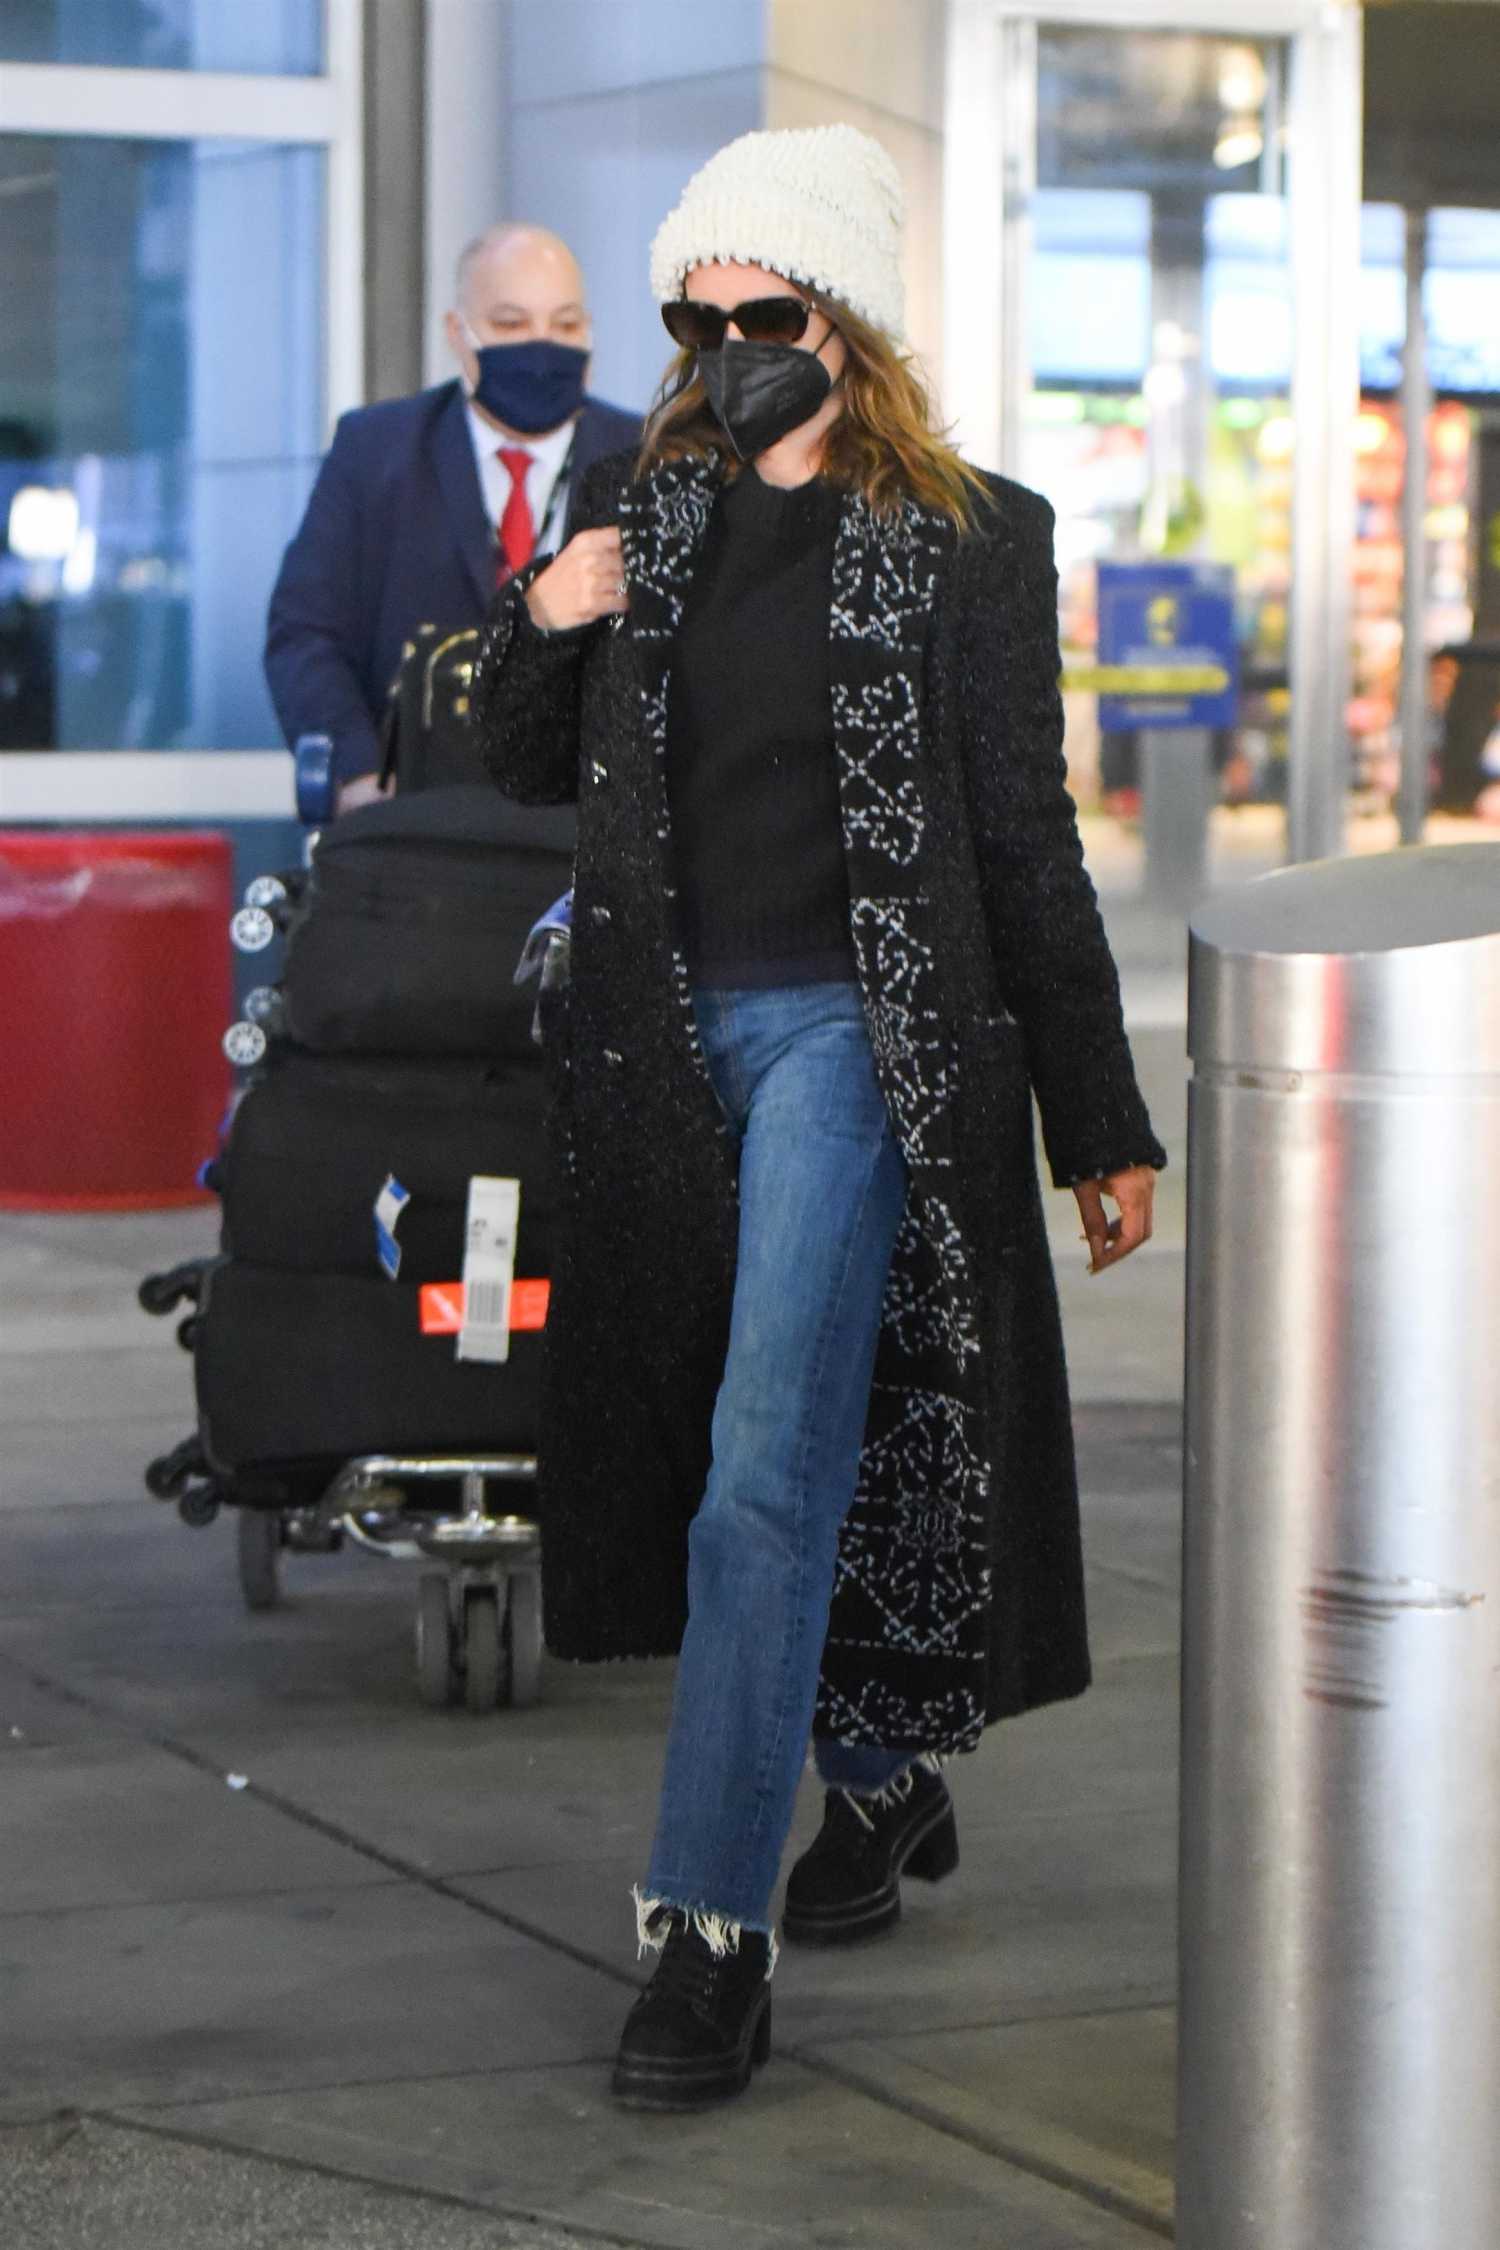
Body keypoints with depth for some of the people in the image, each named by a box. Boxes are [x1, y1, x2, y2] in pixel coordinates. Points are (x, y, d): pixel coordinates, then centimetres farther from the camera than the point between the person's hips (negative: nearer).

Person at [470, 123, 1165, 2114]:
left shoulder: (966, 539, -4)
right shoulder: (644, 508, 8)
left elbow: (1025, 841, 0)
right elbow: (531, 770, 17)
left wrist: (1101, 1126, 1)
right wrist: (542, 629, -6)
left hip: (857, 1031, -5)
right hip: (669, 1034, 5)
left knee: (770, 1464, -13)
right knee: (797, 1444, 14)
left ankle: (714, 1933, -13)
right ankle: (881, 1776, 35)